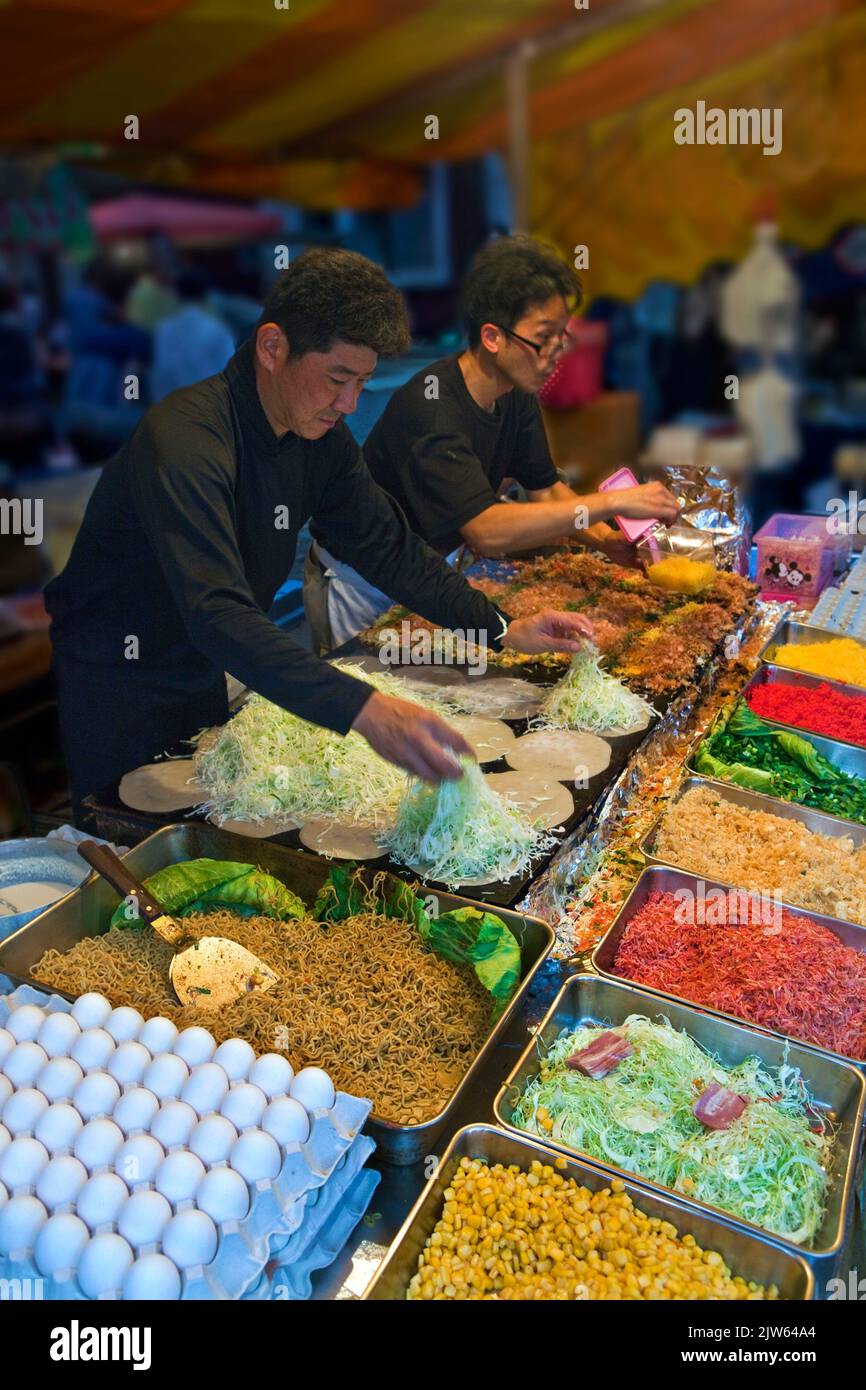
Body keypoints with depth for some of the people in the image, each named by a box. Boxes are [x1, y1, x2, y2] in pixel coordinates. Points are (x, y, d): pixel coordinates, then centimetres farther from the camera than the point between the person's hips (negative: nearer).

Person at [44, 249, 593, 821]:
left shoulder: (322, 437, -8)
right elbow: (218, 614, -44)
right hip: (117, 681, -6)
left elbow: (389, 548, 1)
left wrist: (502, 628, -9)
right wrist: (365, 710, -54)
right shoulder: (184, 437, -32)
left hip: (203, 671, 6)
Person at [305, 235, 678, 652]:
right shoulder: (430, 409, -33)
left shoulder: (517, 392, -7)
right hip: (359, 584, -7)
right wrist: (611, 502, -42)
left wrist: (611, 538, -17)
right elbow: (486, 531, -43)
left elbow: (545, 488, 1)